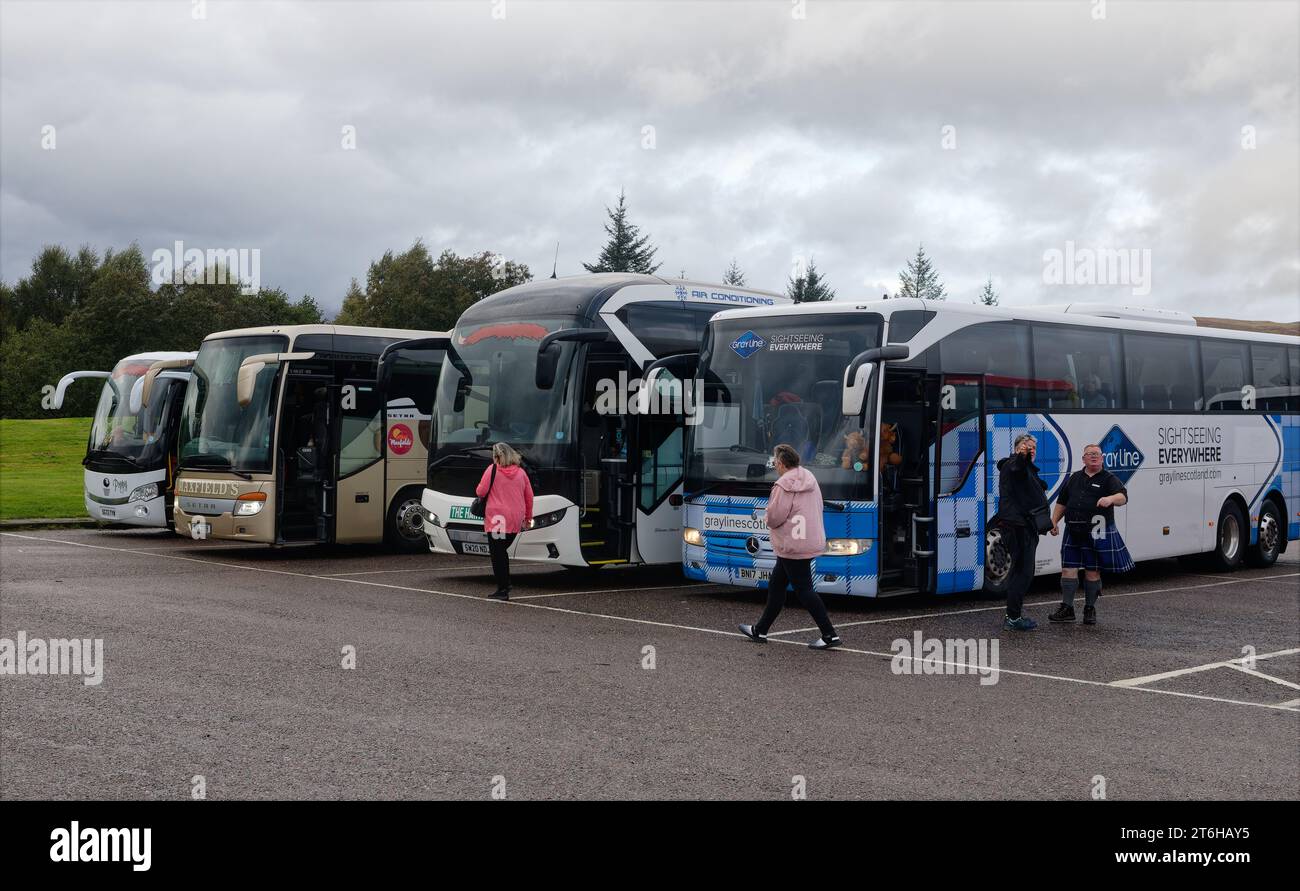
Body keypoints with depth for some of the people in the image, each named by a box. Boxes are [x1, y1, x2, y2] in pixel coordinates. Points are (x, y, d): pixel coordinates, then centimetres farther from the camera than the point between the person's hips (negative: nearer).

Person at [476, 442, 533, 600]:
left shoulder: (492, 470, -5)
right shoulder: (520, 472, 9)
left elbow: (481, 492, -7)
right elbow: (529, 496, 13)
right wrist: (528, 517, 23)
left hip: (497, 518, -5)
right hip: (516, 520, 5)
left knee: (497, 553, -1)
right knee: (502, 551, 19)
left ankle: (502, 590, -3)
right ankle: (505, 583, 17)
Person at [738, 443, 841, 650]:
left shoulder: (784, 486, -19)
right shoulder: (810, 479, 9)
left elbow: (773, 518, -19)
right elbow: (818, 508, 16)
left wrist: (768, 518, 5)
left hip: (793, 547, -10)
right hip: (810, 542, 10)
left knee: (804, 590, -4)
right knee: (776, 585, 17)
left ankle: (829, 635, -4)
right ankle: (760, 631, 26)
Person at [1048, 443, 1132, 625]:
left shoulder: (1109, 479, 0)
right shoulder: (1074, 478, 15)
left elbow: (1123, 497, -17)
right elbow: (1062, 502, 21)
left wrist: (1111, 499, -38)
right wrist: (1054, 522, 13)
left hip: (1097, 534, -4)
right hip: (1073, 533, 4)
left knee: (1093, 572, 4)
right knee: (1068, 569, 1)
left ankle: (1090, 610, 16)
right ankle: (1066, 608, 8)